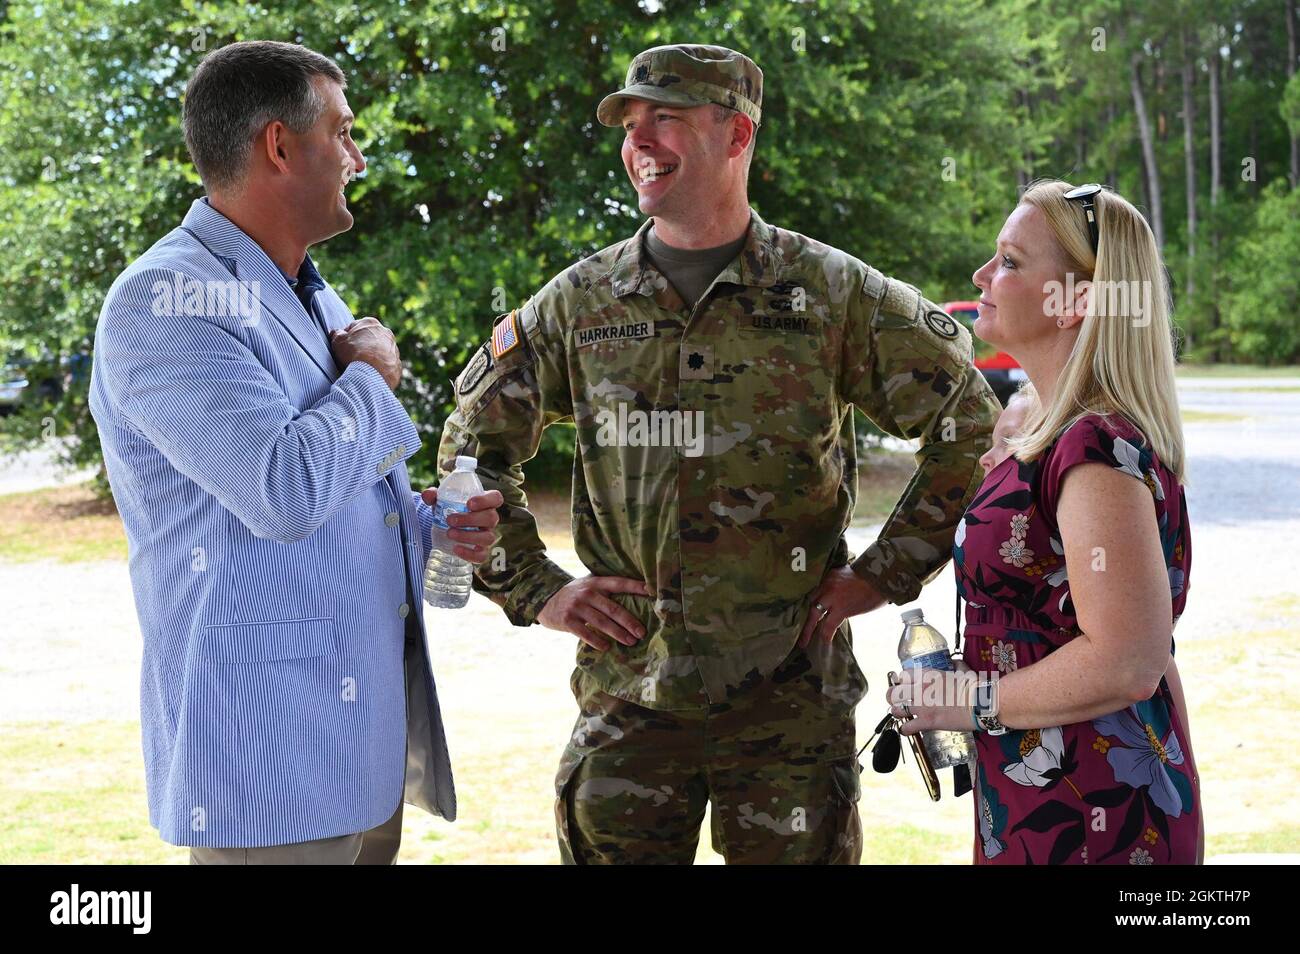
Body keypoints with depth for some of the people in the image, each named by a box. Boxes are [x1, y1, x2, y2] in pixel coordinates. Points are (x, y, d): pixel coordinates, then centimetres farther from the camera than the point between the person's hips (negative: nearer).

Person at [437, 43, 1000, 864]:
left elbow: (969, 421, 4)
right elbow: (474, 443, 15)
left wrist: (886, 572, -1)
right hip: (627, 687, 2)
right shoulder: (581, 302, 5)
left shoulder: (835, 294, -2)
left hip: (789, 693, -2)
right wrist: (532, 588, 5)